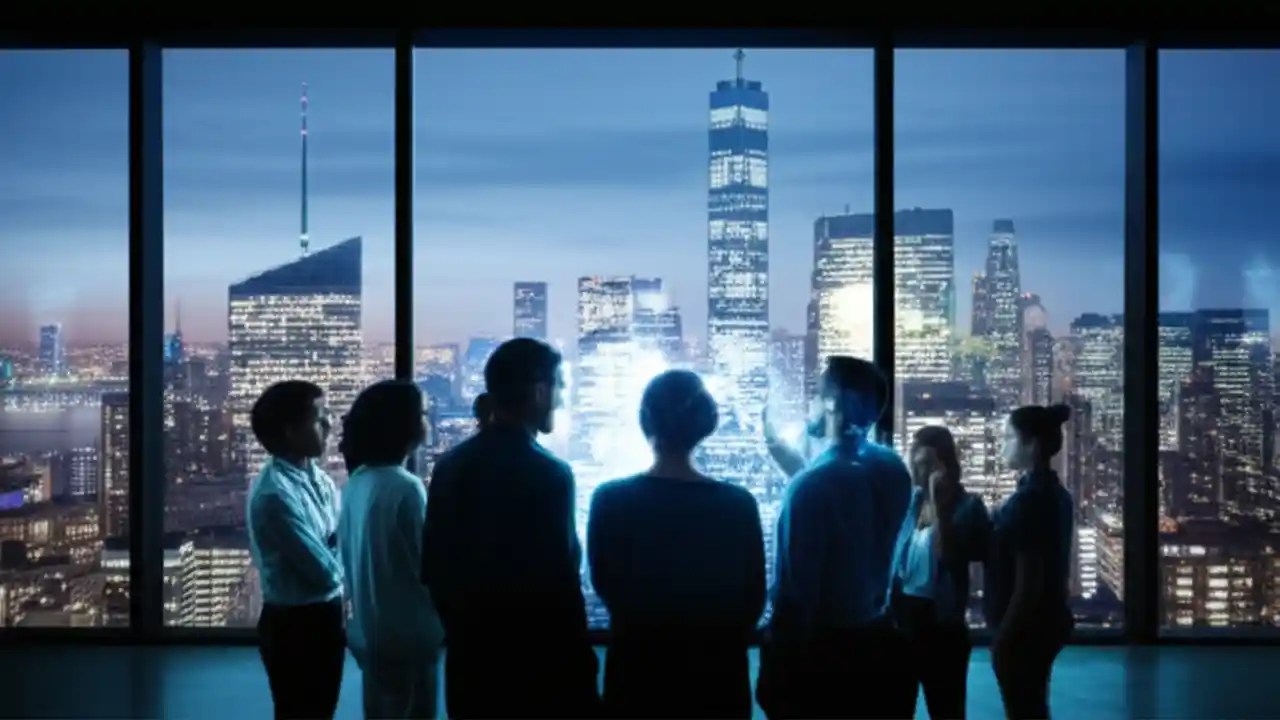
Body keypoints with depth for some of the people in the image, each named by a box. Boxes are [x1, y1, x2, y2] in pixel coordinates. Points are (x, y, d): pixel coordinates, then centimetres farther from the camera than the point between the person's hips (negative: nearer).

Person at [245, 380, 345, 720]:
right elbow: (325, 570, -22)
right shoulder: (275, 492, -23)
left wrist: (335, 551, -13)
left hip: (325, 618, 8)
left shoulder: (317, 478, 5)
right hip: (295, 626, -8)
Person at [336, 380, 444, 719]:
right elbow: (429, 564, -16)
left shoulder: (355, 483, 4)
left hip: (368, 629, 8)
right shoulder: (405, 488, -20)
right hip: (407, 632, -8)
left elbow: (351, 558, 11)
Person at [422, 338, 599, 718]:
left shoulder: (450, 465, 4)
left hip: (471, 660, 6)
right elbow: (560, 581, -18)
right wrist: (581, 667, -10)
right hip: (539, 664, -6)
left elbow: (433, 567, 9)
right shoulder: (549, 473, -16)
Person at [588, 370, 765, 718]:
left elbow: (605, 586, 4)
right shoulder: (738, 504, -9)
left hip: (637, 671, 0)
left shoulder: (611, 500, -10)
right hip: (715, 673, 0)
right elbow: (753, 599, 1)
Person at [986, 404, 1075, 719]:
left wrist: (1003, 637, -16)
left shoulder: (1028, 500, -21)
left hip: (1024, 628, -9)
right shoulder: (1054, 493, 8)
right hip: (1045, 621, 9)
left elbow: (1027, 581, -22)